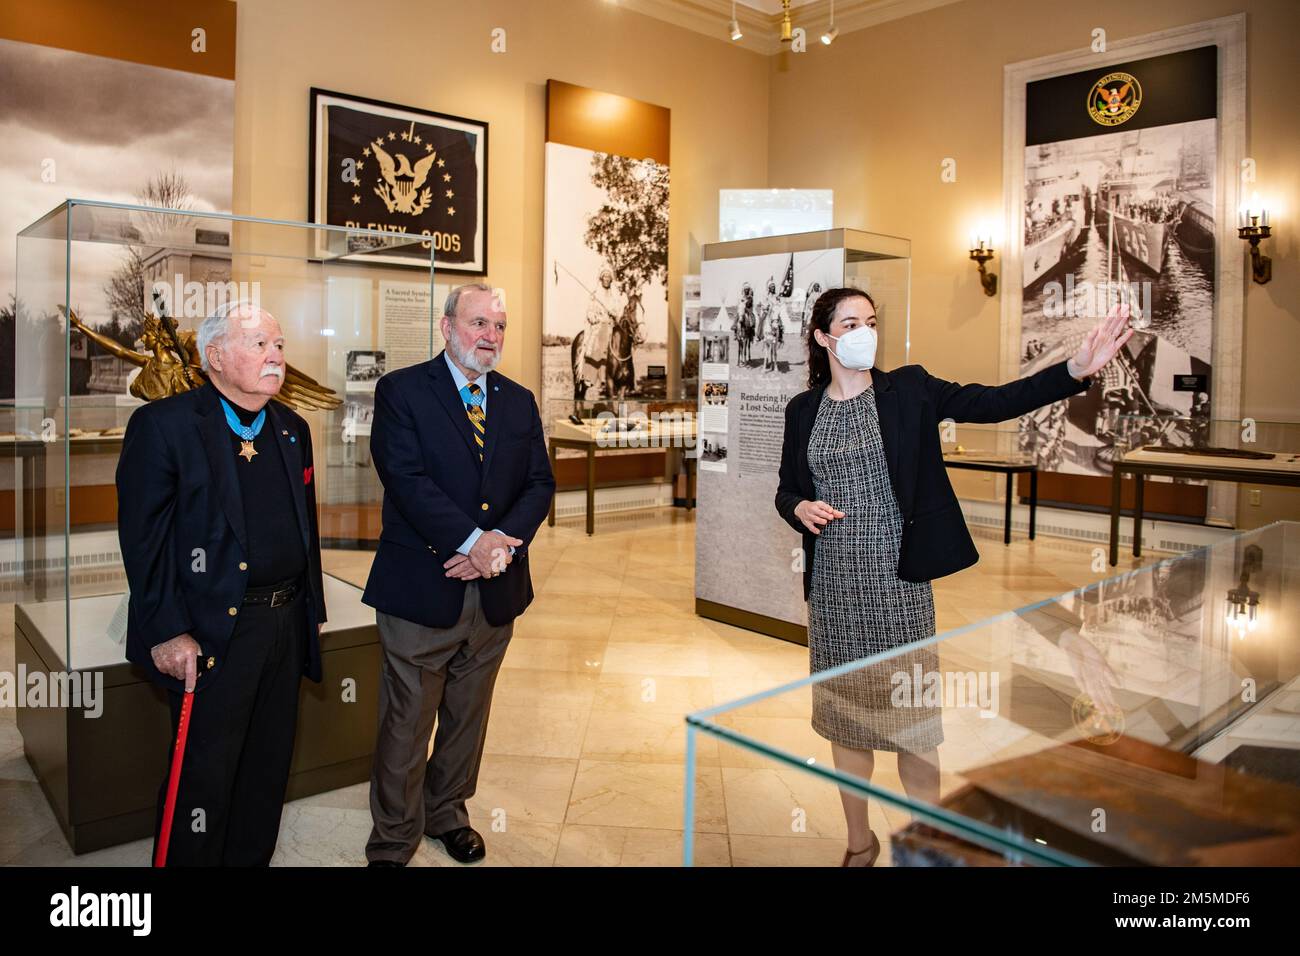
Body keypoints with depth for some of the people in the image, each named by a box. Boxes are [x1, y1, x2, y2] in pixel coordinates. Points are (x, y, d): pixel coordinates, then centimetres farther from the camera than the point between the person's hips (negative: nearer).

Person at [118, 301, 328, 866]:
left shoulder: (292, 430, 11)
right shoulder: (163, 424, -9)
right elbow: (142, 537, -12)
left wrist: (313, 608, 13)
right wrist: (167, 632, -17)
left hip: (286, 625, 7)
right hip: (212, 634, -6)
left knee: (268, 767, 18)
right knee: (204, 773, 6)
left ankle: (252, 859, 35)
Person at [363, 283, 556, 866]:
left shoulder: (519, 402, 11)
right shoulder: (401, 391, -4)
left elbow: (540, 483, 5)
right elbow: (406, 478, -15)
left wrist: (503, 542, -13)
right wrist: (472, 541, -22)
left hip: (495, 592, 5)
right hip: (421, 590, -4)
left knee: (467, 719, 19)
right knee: (406, 726, 6)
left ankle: (447, 813, 39)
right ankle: (392, 841, 25)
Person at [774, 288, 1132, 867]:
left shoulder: (908, 390, -1)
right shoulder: (803, 409, 6)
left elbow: (995, 402, -12)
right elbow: (785, 490, 13)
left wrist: (1076, 370, -25)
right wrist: (799, 508, -10)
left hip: (897, 580, -2)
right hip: (832, 585, 3)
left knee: (912, 717, 4)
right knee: (845, 714, 13)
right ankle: (859, 842, 32)